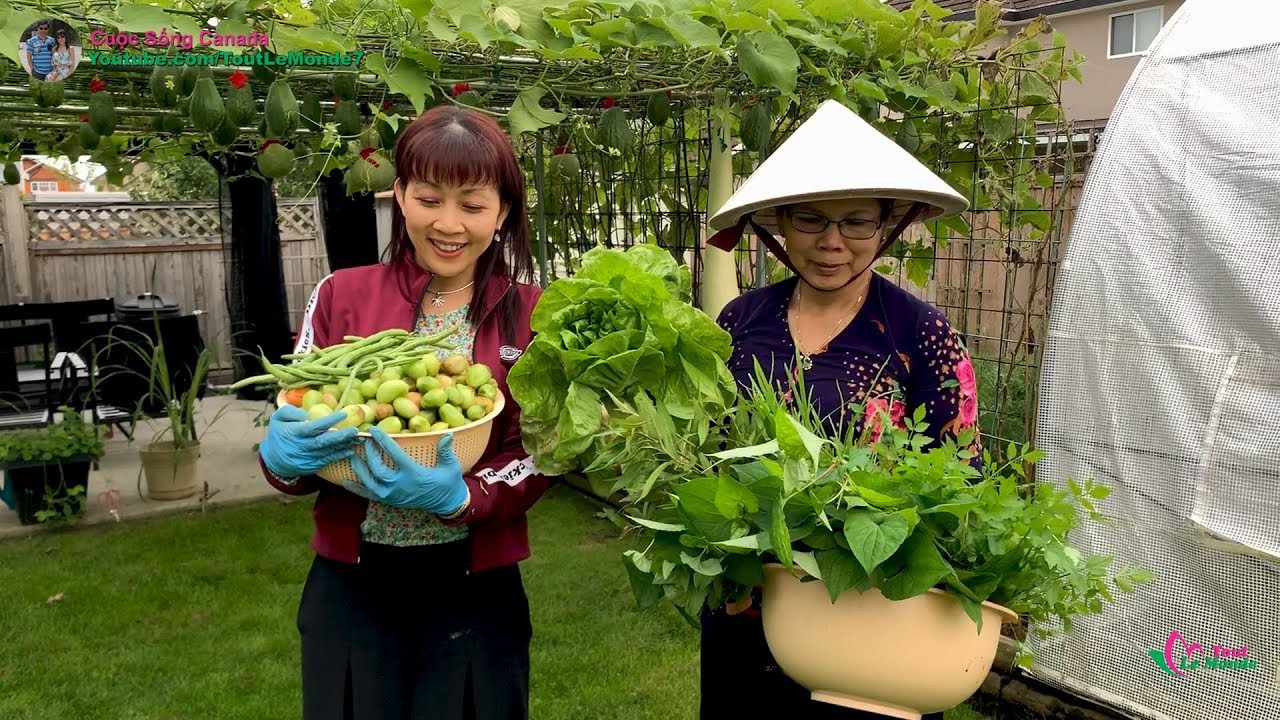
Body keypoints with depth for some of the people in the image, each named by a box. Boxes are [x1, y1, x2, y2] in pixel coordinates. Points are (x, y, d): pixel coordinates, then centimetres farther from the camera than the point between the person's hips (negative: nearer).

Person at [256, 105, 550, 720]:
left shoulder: (531, 315, -3)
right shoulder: (339, 297, -1)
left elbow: (538, 456, -7)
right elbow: (291, 431, 0)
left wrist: (459, 498, -26)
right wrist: (283, 457, -22)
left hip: (475, 592, 0)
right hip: (350, 584, 1)